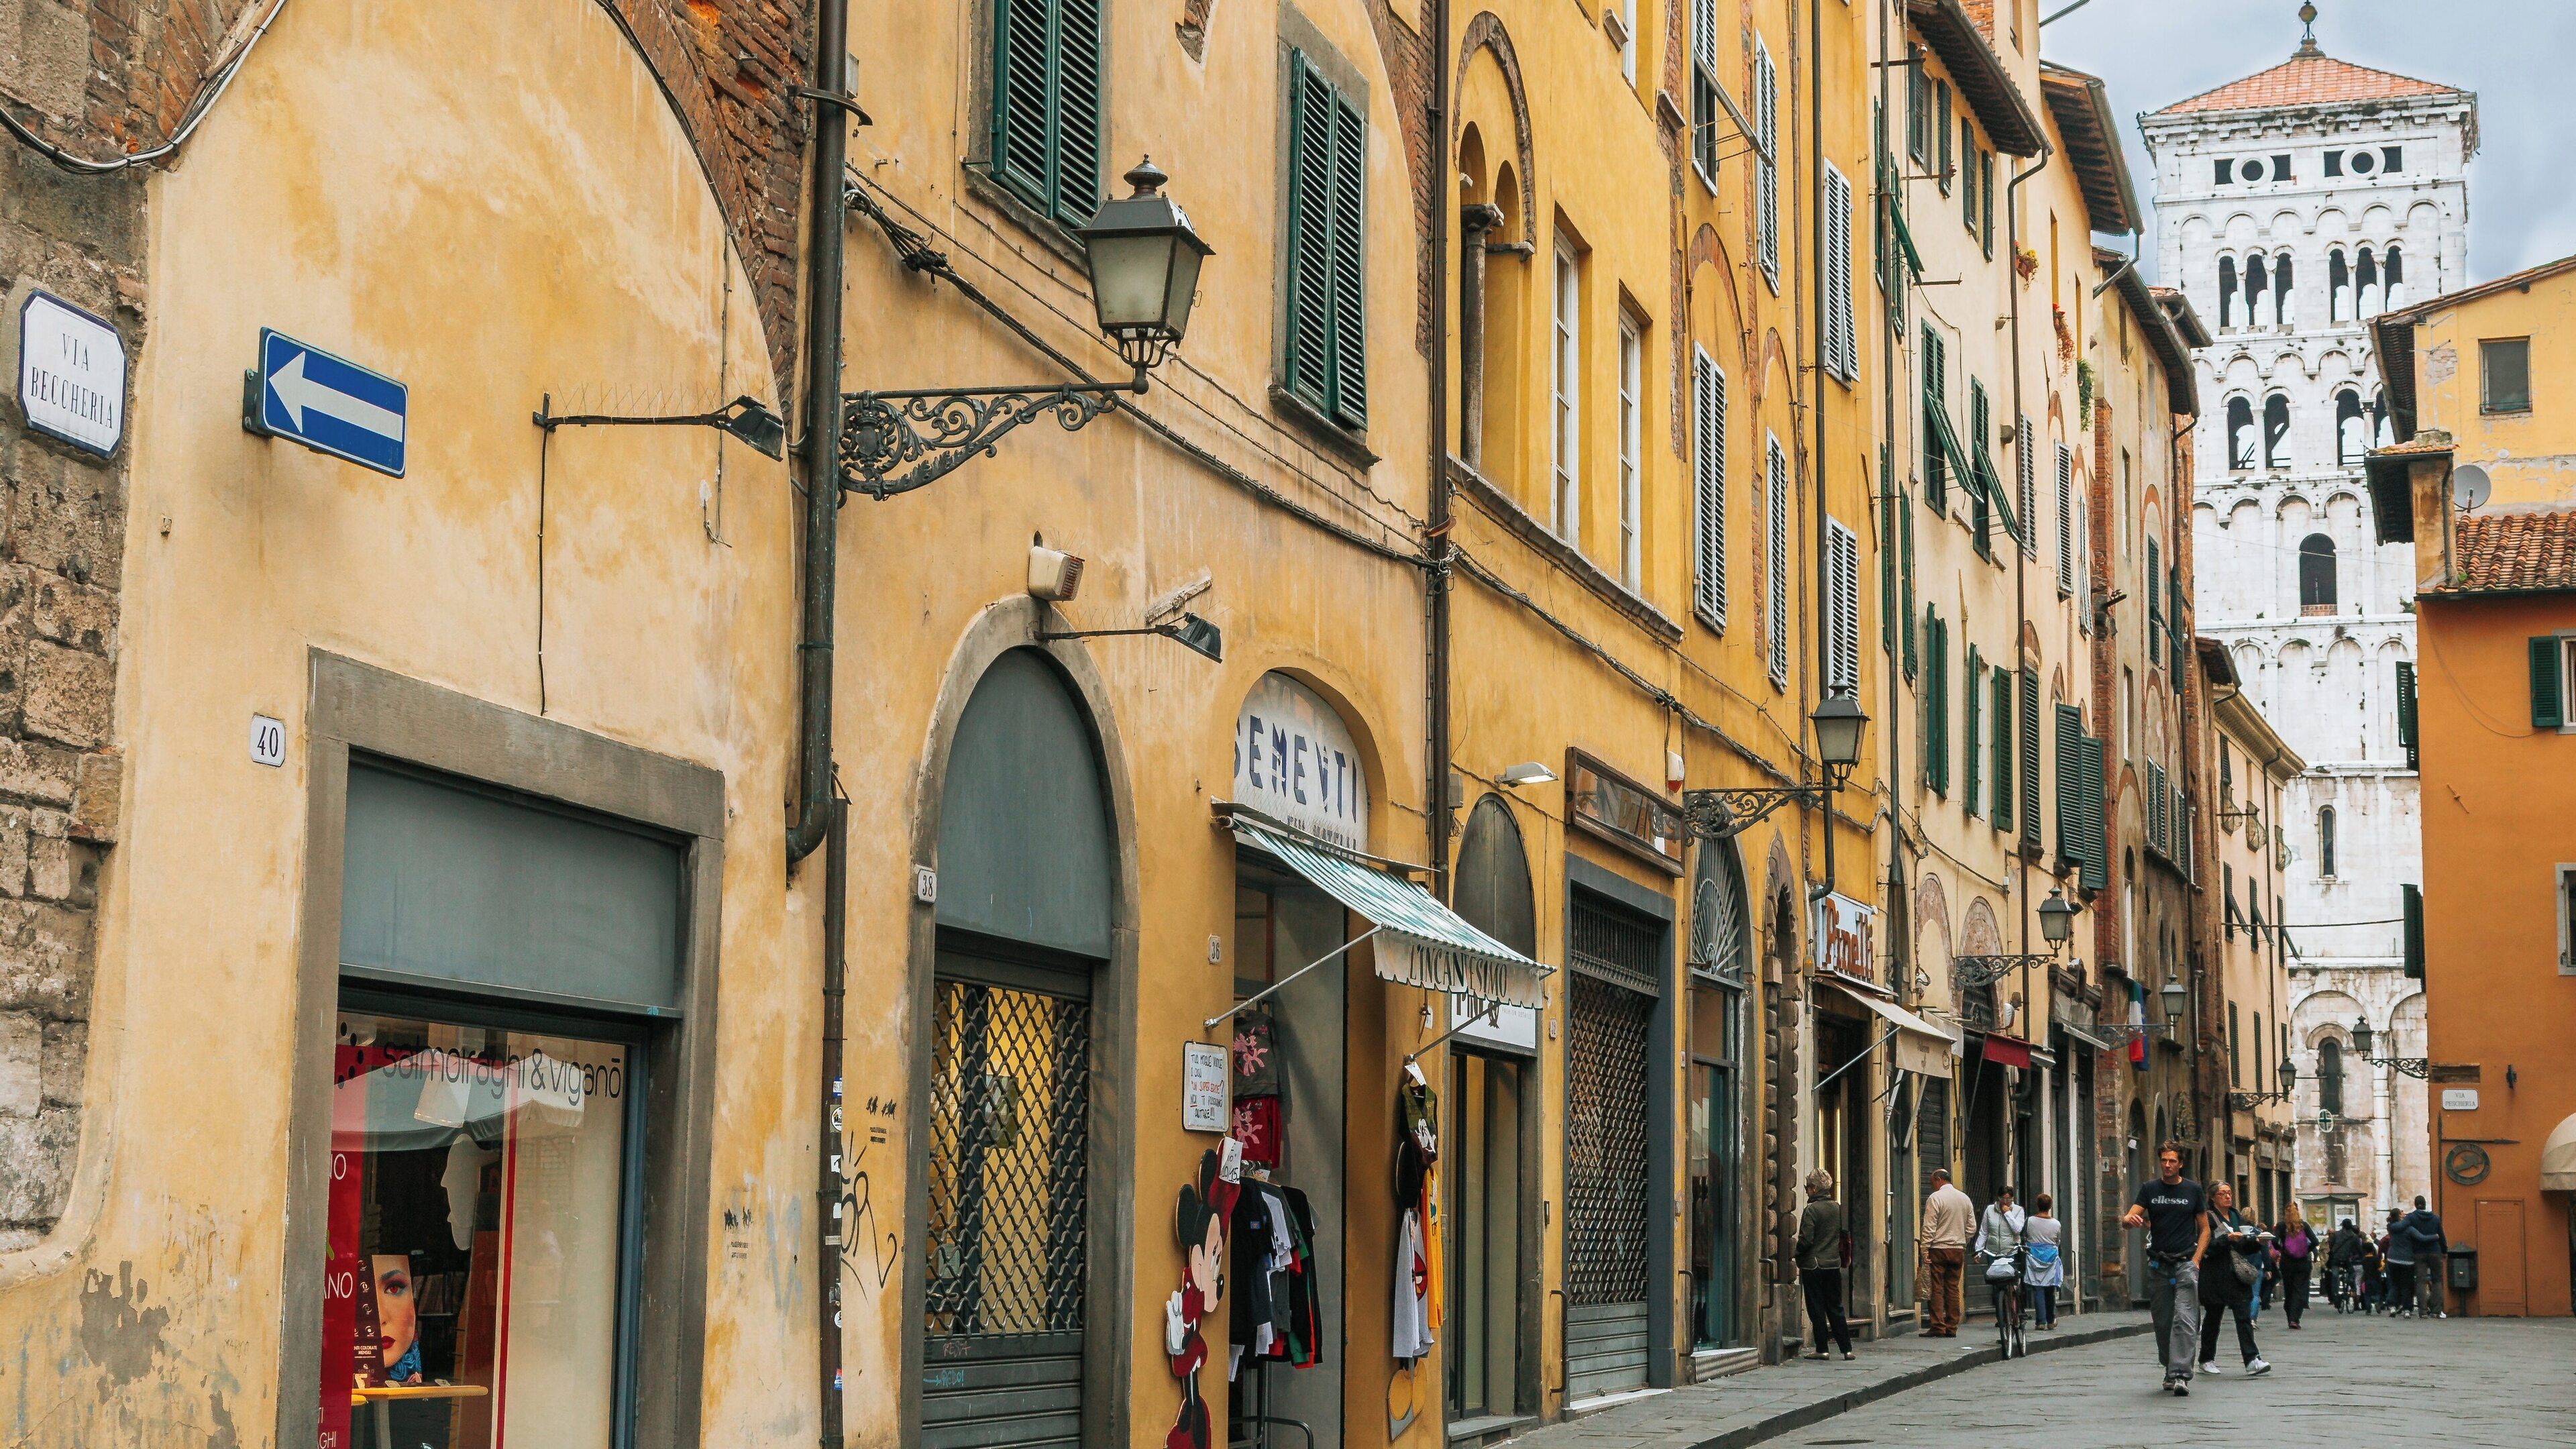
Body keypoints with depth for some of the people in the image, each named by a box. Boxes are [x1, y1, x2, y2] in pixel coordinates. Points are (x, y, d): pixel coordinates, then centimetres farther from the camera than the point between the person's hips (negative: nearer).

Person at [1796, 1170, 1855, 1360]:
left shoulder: (1812, 1210, -14)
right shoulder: (1838, 1208, 5)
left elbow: (1805, 1240, -16)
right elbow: (1846, 1235, 12)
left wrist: (1798, 1257, 0)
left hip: (1813, 1266, -6)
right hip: (1834, 1264, 6)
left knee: (1816, 1309, 2)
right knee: (1835, 1307, 11)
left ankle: (1821, 1349, 4)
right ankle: (1846, 1349, 8)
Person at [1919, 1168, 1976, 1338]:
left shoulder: (1935, 1198, -9)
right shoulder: (1965, 1198, 10)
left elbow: (1929, 1228, -12)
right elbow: (1972, 1226, 13)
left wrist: (1925, 1250, -9)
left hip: (1938, 1249, -6)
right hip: (1958, 1250, 6)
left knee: (1936, 1288, -3)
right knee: (1953, 1289, 8)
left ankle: (1937, 1327, -7)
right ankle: (1952, 1328, 7)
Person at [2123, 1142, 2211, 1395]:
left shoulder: (2193, 1190, 5)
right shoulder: (2149, 1189, 7)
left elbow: (2204, 1229, 9)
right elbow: (2131, 1216, -5)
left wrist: (2196, 1259, -4)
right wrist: (2130, 1219, -31)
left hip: (2186, 1263, -2)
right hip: (2158, 1264, 2)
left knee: (2185, 1320, -12)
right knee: (2163, 1322, 7)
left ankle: (2181, 1375, -17)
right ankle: (2170, 1369, 20)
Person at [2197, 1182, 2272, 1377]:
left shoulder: (2238, 1217, 15)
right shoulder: (2208, 1218, -5)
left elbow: (2245, 1248, 18)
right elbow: (2207, 1248, -15)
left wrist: (2258, 1242, 0)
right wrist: (2227, 1238, -25)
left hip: (2238, 1274, 5)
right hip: (2215, 1277, -5)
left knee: (2244, 1316, -7)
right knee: (2213, 1317, 7)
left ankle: (2252, 1361, -15)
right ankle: (2206, 1360, 22)